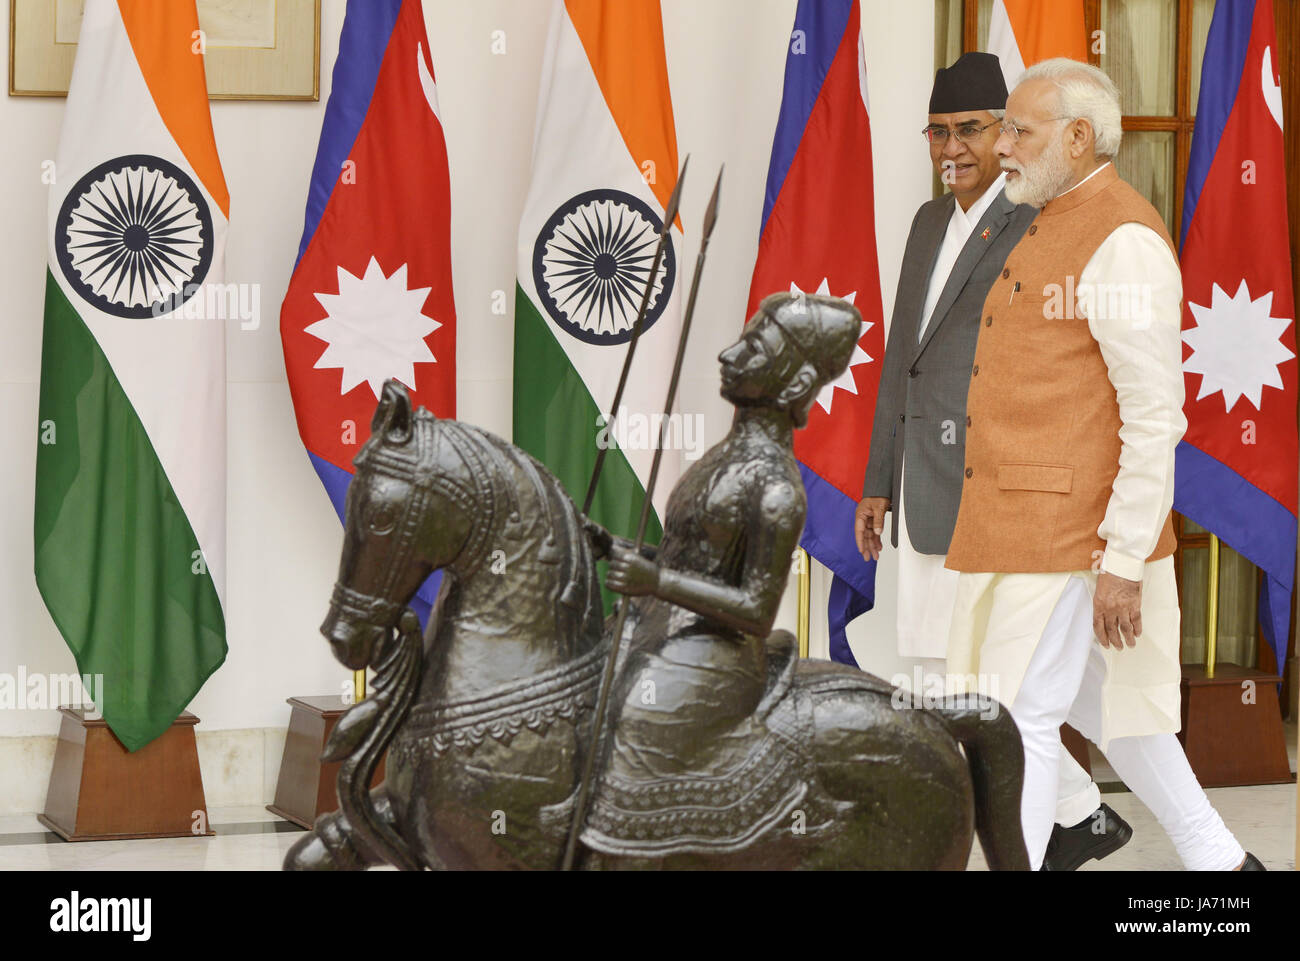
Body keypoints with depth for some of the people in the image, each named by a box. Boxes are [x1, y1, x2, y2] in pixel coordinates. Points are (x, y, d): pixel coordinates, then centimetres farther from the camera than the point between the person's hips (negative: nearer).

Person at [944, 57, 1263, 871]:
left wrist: (1123, 561, -22)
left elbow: (1155, 415, -19)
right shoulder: (1053, 231, 16)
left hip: (1068, 532, -10)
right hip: (1031, 525, 10)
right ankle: (1220, 862, 27)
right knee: (1097, 707, 17)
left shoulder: (1124, 240, -15)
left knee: (1020, 720, -7)